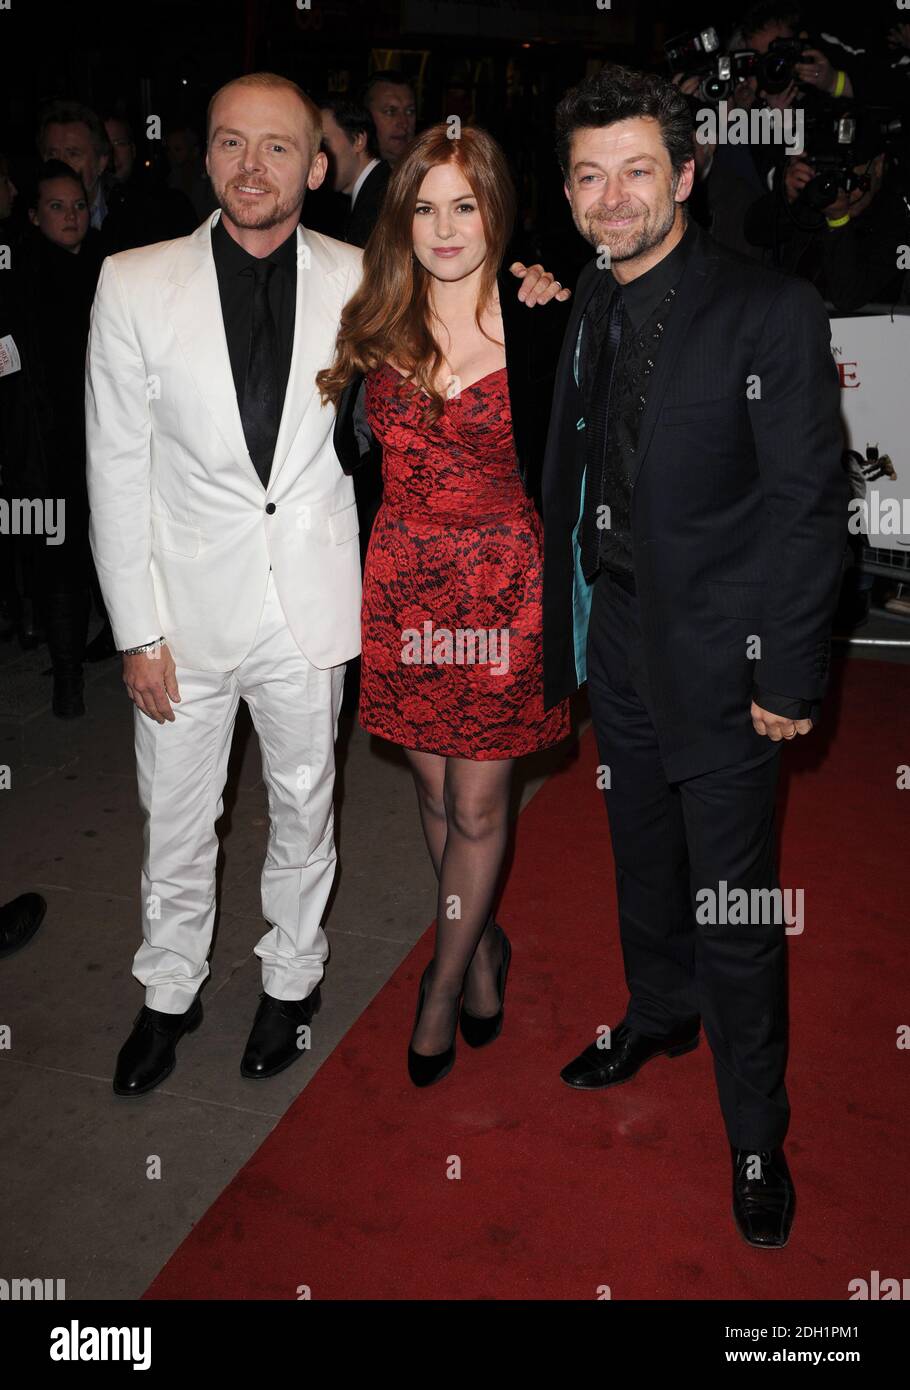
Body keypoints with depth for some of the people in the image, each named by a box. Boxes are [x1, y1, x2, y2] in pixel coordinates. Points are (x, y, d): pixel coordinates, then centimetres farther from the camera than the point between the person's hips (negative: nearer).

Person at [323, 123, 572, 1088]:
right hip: (404, 581, 3)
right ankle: (481, 944, 40)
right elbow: (344, 448, 7)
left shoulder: (541, 325, -6)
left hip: (502, 582, -2)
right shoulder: (376, 321, 2)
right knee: (435, 791, 15)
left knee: (477, 803, 6)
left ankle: (446, 982, 27)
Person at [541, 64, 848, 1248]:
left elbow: (809, 505, -14)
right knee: (643, 853, 23)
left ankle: (758, 1135, 22)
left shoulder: (771, 312, -13)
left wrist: (790, 678, -16)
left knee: (734, 907, 2)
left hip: (719, 659, -6)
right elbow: (573, 479, 10)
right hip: (618, 639, 6)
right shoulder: (584, 309, 6)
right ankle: (659, 1014, 48)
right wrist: (567, 621, 6)